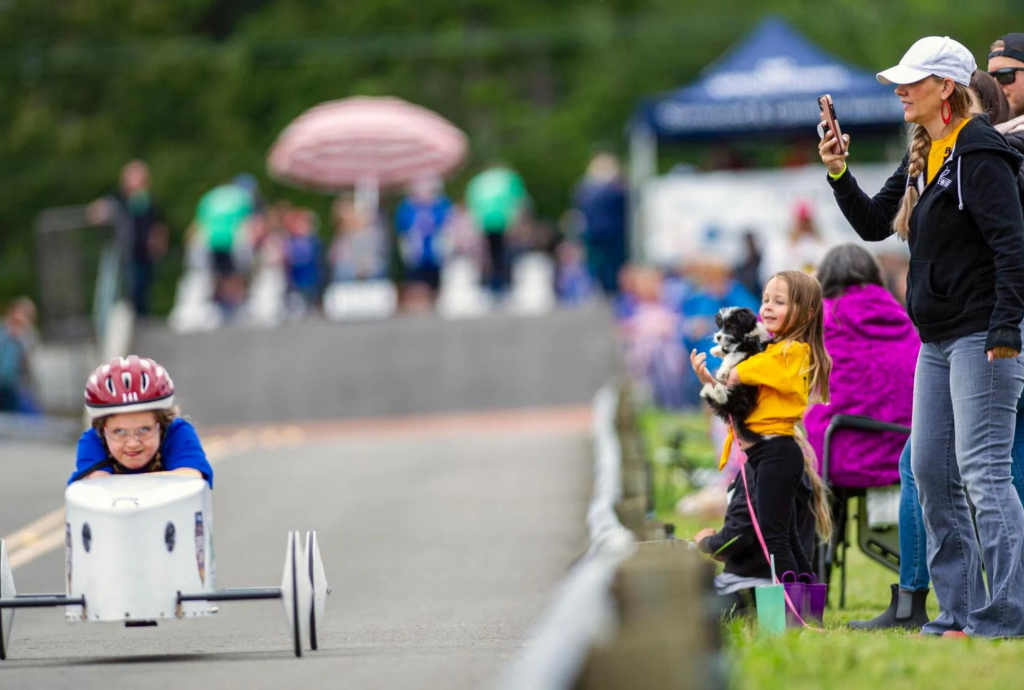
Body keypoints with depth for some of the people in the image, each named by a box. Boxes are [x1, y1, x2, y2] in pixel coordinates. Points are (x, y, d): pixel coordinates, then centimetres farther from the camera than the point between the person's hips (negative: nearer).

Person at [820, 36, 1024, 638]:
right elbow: (874, 224, 22)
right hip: (937, 342, 10)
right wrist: (839, 174, 6)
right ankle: (960, 609, 13)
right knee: (931, 472, 9)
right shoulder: (923, 159, 15)